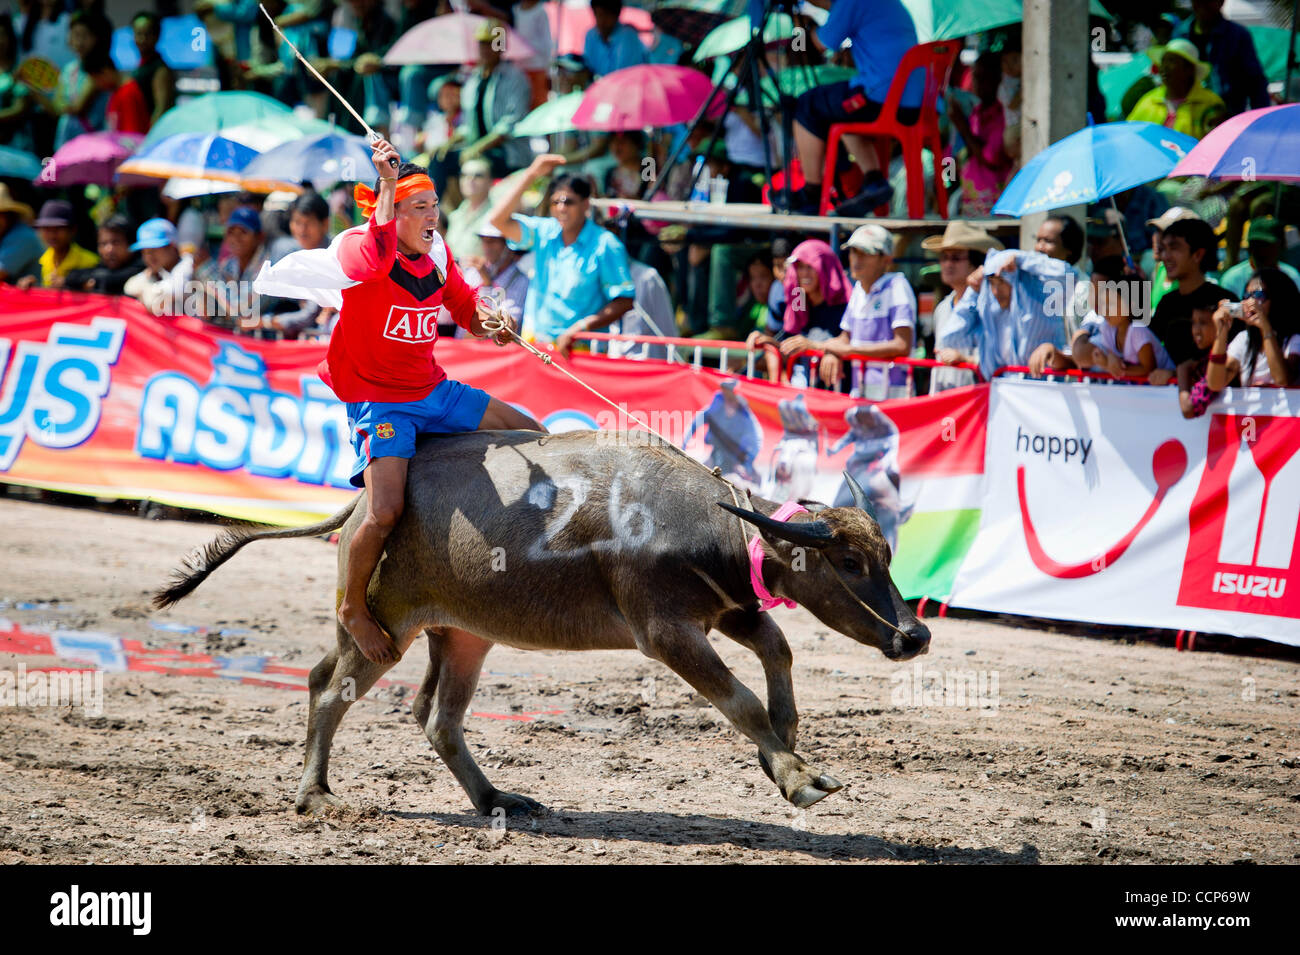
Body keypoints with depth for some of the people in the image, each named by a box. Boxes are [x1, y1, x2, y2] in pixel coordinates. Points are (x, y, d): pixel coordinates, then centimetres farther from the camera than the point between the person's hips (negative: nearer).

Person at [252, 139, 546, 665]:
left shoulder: (438, 255, 3)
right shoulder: (358, 250, -18)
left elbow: (467, 310, 15)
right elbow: (380, 256, -44)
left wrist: (488, 322, -8)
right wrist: (388, 181, -42)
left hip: (433, 390, 7)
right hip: (378, 400, -7)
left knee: (536, 440, 8)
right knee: (386, 512, -24)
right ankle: (353, 608, 2)